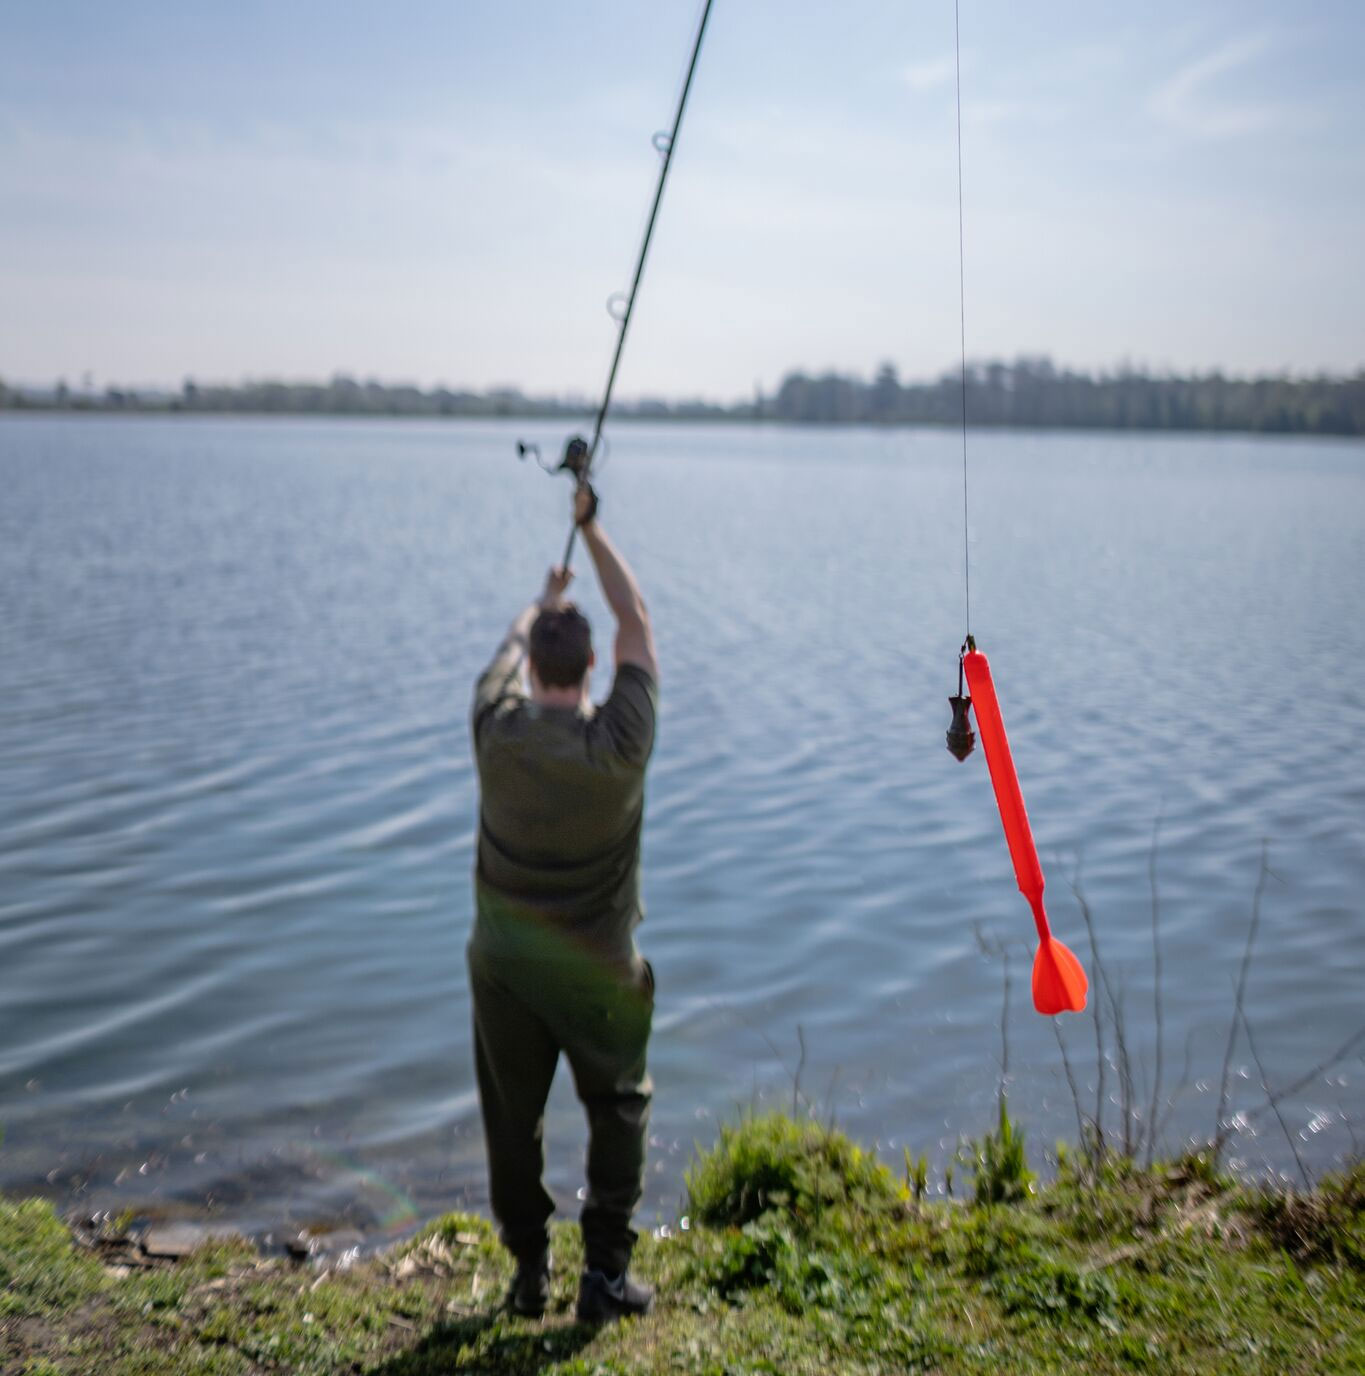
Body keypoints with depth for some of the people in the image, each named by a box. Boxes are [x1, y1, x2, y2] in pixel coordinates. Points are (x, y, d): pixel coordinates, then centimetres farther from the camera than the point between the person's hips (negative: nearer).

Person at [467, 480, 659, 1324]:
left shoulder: (497, 731, -13)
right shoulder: (620, 745, -18)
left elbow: (512, 644, 10)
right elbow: (637, 620, -7)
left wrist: (545, 601, 30)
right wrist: (593, 528, 2)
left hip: (503, 959, 2)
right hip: (595, 967, -2)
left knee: (513, 1117, 15)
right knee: (618, 1110, 16)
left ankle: (529, 1274, 24)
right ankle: (606, 1273, 15)